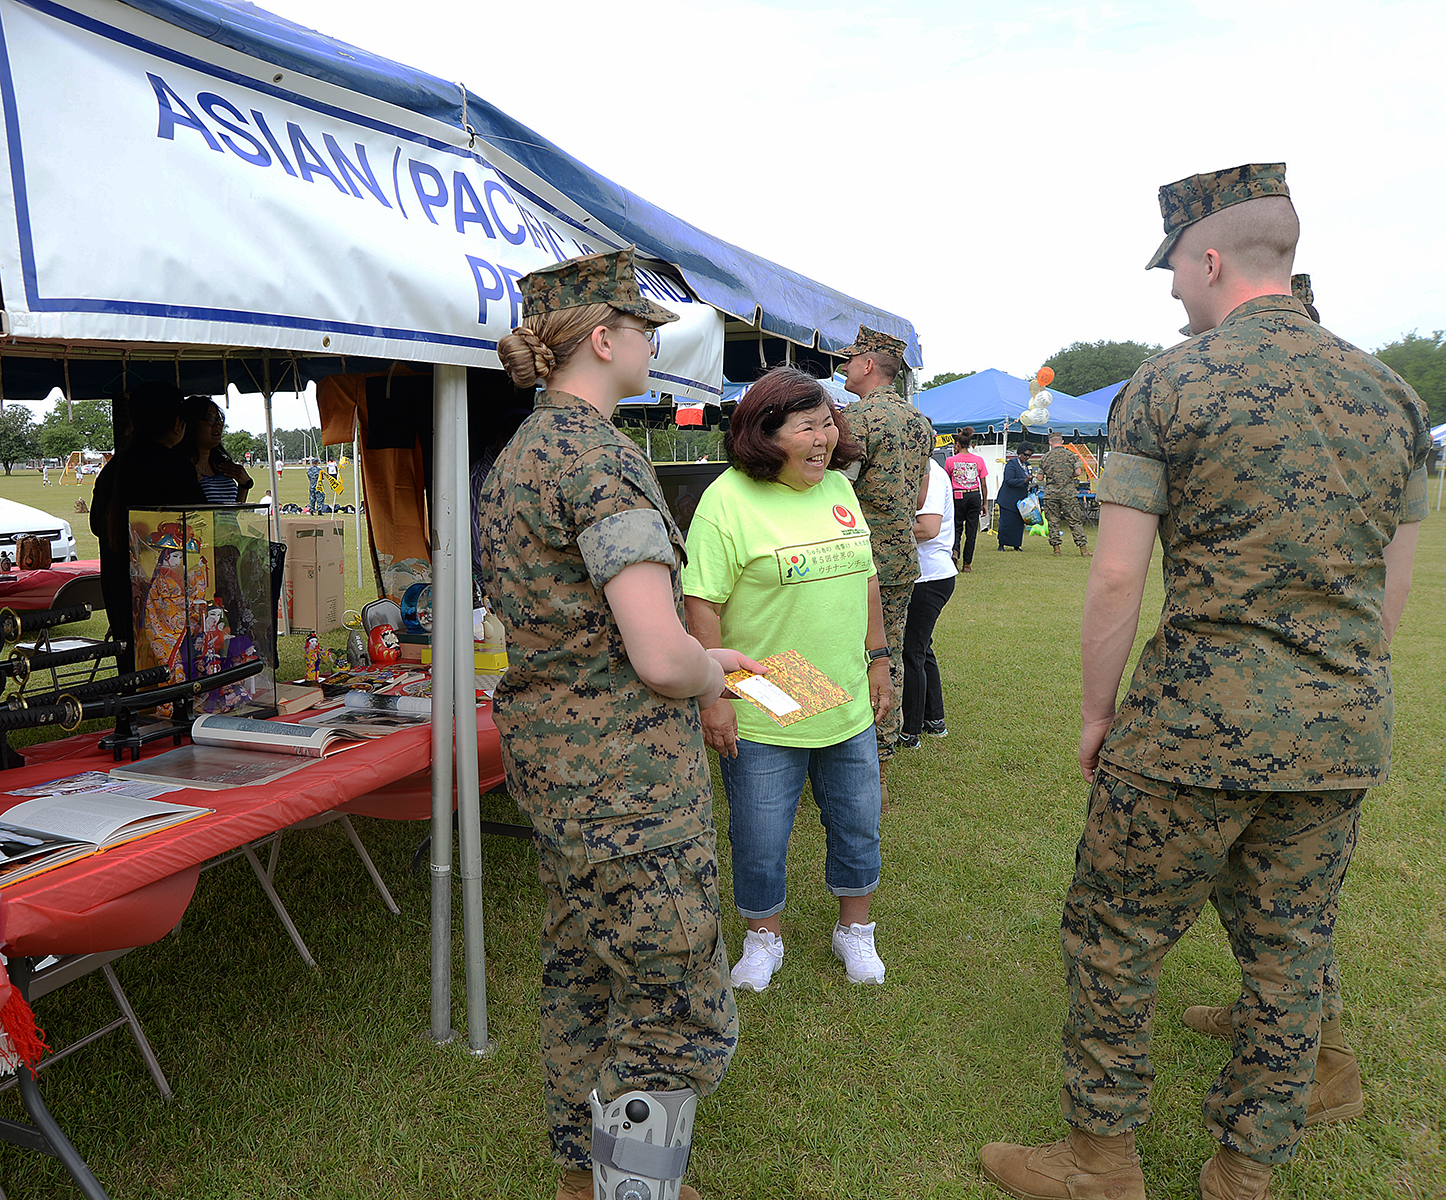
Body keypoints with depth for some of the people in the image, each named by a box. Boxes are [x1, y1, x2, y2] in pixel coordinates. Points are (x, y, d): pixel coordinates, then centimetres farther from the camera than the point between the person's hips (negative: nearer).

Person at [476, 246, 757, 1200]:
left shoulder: (521, 452, 12)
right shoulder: (603, 457, -19)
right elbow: (661, 656, -26)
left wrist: (702, 656, 16)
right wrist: (709, 677, -3)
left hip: (550, 756, 11)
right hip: (626, 773, -10)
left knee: (582, 975, 23)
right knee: (678, 1015, 2)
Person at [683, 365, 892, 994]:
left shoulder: (839, 487, 5)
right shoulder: (727, 499, -15)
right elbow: (702, 604, -15)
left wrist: (877, 661, 13)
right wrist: (714, 696, -17)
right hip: (761, 715, -5)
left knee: (857, 825, 17)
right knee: (760, 840, 9)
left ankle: (855, 929, 40)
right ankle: (763, 938, 35)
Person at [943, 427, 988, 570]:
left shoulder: (950, 460, -5)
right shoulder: (979, 460, 1)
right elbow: (984, 485, 4)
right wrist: (985, 503, 10)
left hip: (958, 497, -1)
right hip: (974, 496, 1)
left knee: (957, 527, 13)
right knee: (971, 530, 8)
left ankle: (955, 551, -15)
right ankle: (967, 564, 10)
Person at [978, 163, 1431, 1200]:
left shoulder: (1167, 386, -9)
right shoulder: (1393, 395, 7)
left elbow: (1115, 581, -12)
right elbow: (1393, 593, 12)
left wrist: (1097, 711, 0)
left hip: (1196, 724, -6)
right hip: (1347, 733, 6)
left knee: (1113, 938, 10)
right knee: (1289, 953, 17)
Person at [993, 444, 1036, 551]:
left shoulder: (1027, 465, 12)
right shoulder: (1012, 463, -12)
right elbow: (1009, 480, -21)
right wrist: (1024, 481, -27)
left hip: (1021, 499, 7)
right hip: (1009, 499, -7)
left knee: (1019, 522, 6)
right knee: (1006, 522, -4)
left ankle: (1016, 545, 14)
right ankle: (1002, 544, 6)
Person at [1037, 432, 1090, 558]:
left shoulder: (1044, 458, 5)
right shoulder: (1071, 455, 3)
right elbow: (1077, 473, -1)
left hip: (1050, 494, 0)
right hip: (1068, 493, 0)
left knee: (1053, 522, 7)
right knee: (1075, 521, 2)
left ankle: (1056, 548, 5)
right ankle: (1083, 549, 0)